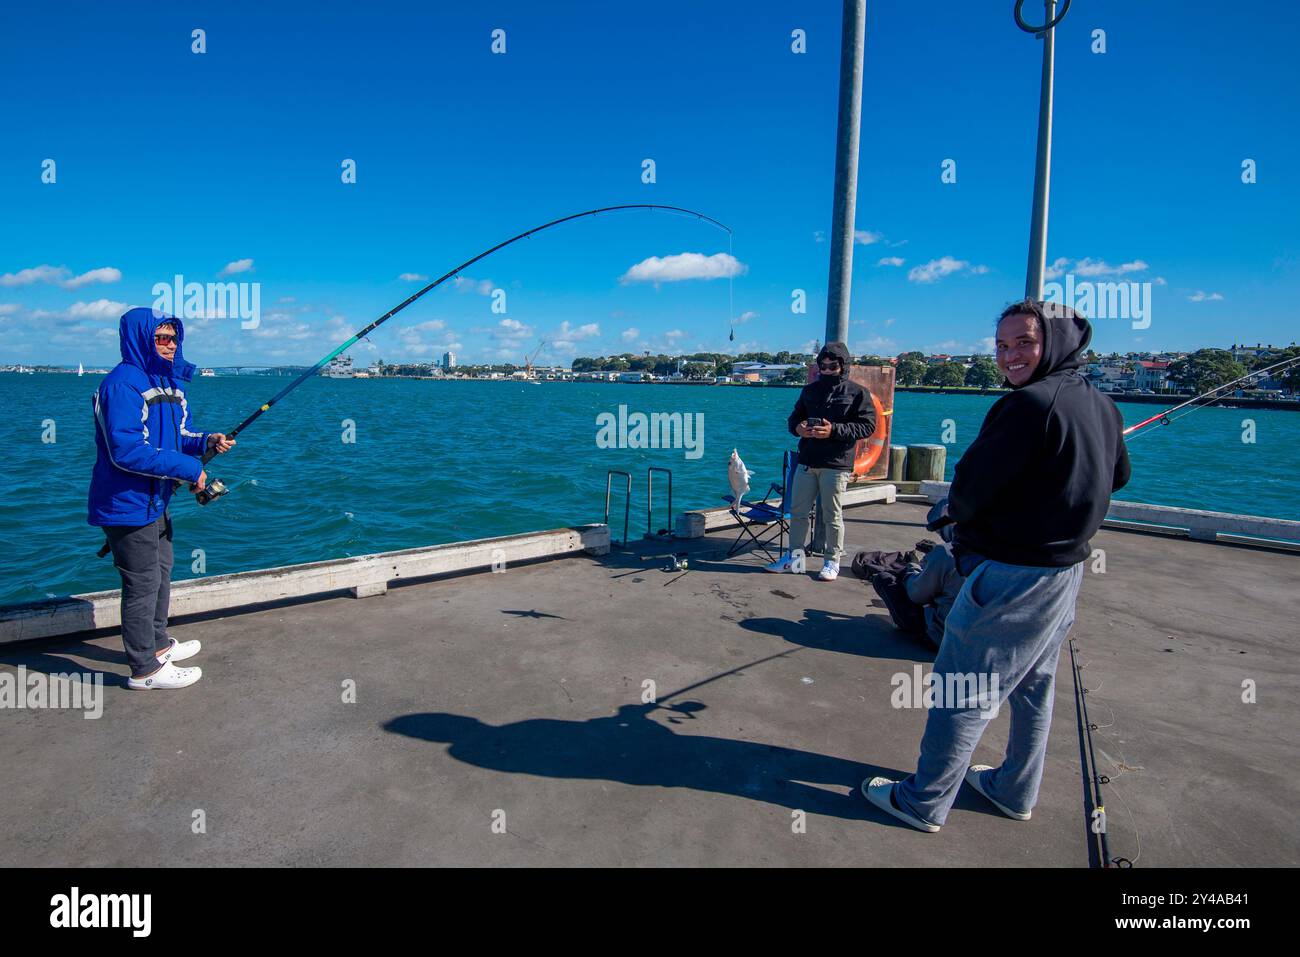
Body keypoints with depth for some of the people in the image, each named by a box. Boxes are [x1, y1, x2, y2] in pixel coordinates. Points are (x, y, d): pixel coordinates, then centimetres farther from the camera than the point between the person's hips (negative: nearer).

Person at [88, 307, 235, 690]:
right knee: (142, 584, -1)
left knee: (161, 574, 22)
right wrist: (187, 468, -23)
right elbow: (125, 451, -27)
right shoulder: (122, 384, -19)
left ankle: (158, 644, 40)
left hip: (156, 501, 10)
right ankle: (145, 669, 12)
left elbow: (177, 438, 18)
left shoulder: (169, 382, 12)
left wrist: (207, 441, -3)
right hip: (128, 505, -10)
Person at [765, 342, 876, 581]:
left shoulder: (857, 392, -1)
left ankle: (832, 561, 15)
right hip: (807, 462, 5)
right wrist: (797, 428, -6)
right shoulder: (810, 390, 14)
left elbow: (868, 425, -9)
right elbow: (793, 418, 19)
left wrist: (834, 430, -20)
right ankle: (794, 556, 21)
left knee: (833, 515, 3)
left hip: (836, 465, -5)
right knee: (798, 511, 9)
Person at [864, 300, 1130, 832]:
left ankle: (924, 803, 14)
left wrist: (955, 512, 2)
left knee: (962, 692, 1)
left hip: (1010, 575, -9)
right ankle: (1015, 791, 37)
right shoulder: (1103, 407, 7)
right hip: (1068, 570, 9)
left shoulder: (1030, 404, -22)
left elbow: (968, 490, -20)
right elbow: (1117, 476, 25)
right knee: (1034, 687, 21)